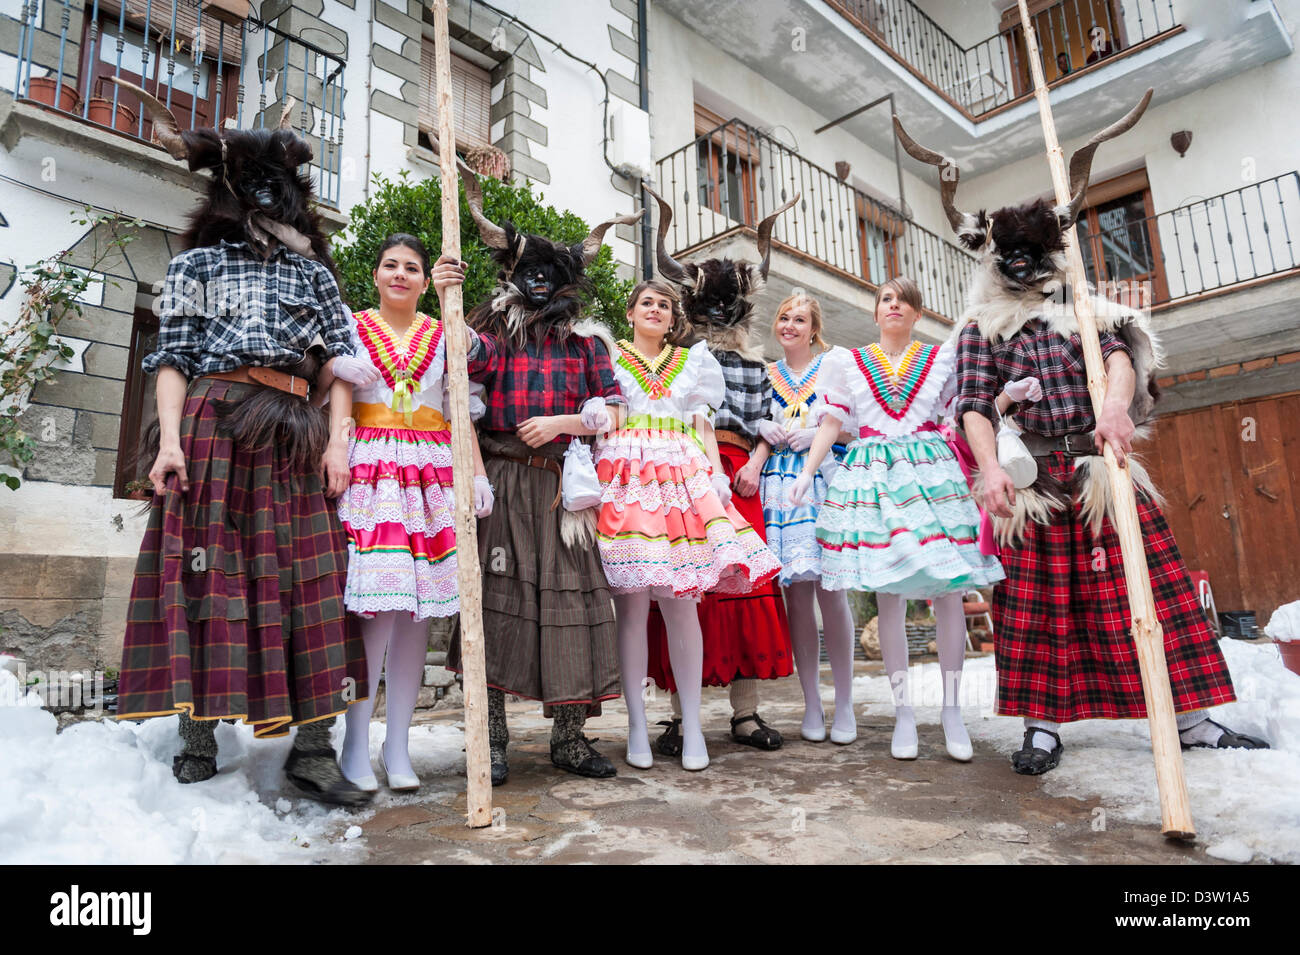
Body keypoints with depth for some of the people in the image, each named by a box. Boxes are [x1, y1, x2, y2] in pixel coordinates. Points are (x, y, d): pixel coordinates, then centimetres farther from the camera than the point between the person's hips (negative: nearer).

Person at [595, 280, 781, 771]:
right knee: (632, 602, -6)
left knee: (681, 602, -5)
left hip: (683, 480, 2)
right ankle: (636, 723, 3)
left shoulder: (692, 362, 24)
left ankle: (691, 723, 2)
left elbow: (703, 427, 18)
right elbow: (593, 418, 11)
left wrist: (718, 478, 6)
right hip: (626, 481, -1)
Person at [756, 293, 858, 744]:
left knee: (830, 589, -7)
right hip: (780, 485, 3)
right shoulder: (765, 374, 16)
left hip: (826, 481, -2)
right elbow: (749, 424, 22)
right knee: (795, 593, 1)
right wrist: (763, 429, 1)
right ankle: (811, 704, 13)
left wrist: (817, 433, -10)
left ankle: (844, 703, 7)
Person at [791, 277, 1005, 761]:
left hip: (932, 471, 1)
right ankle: (903, 710, 9)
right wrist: (806, 473, 1)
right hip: (873, 475, 0)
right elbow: (831, 422, 10)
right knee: (888, 594, -2)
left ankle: (952, 709, 9)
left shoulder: (941, 358, 15)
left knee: (948, 591, -4)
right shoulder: (850, 363, 14)